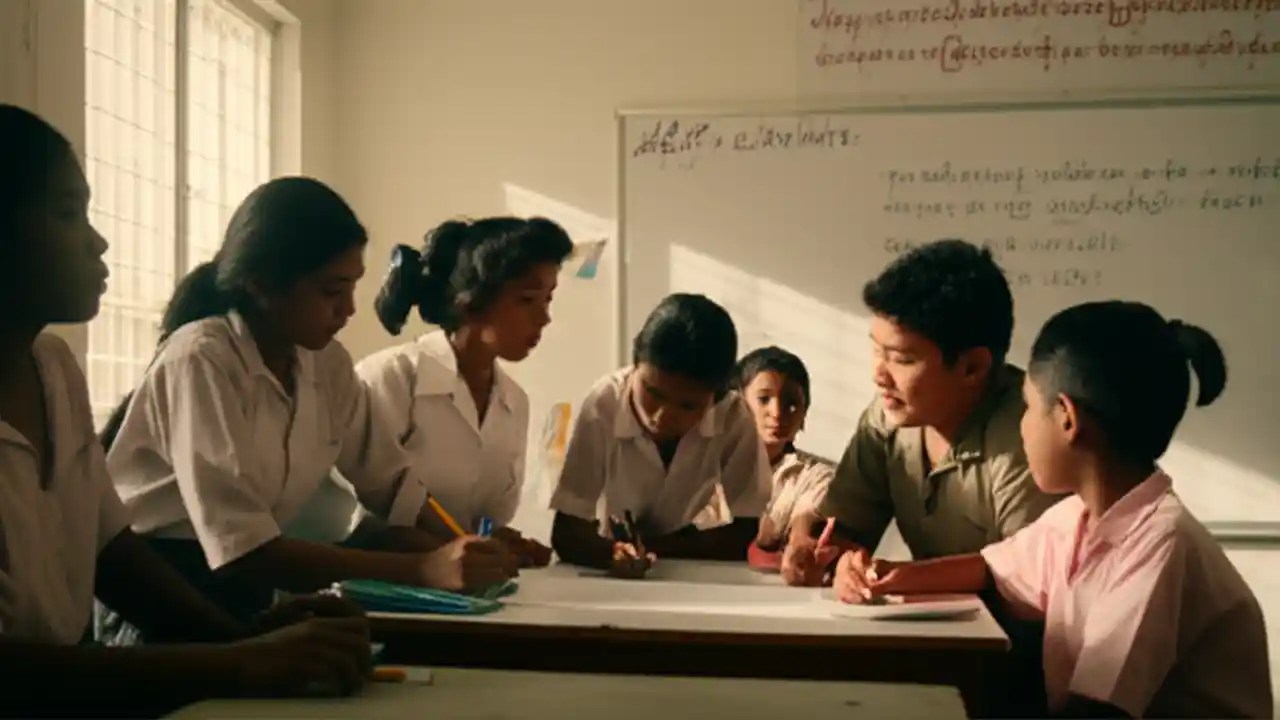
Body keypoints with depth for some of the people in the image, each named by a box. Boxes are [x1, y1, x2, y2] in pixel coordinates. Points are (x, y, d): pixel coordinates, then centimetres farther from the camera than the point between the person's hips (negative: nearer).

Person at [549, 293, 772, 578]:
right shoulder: (603, 404, -26)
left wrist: (654, 545, -23)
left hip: (691, 576, 1)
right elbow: (566, 533, -23)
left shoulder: (733, 416, -22)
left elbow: (744, 536, -17)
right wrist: (612, 554, -42)